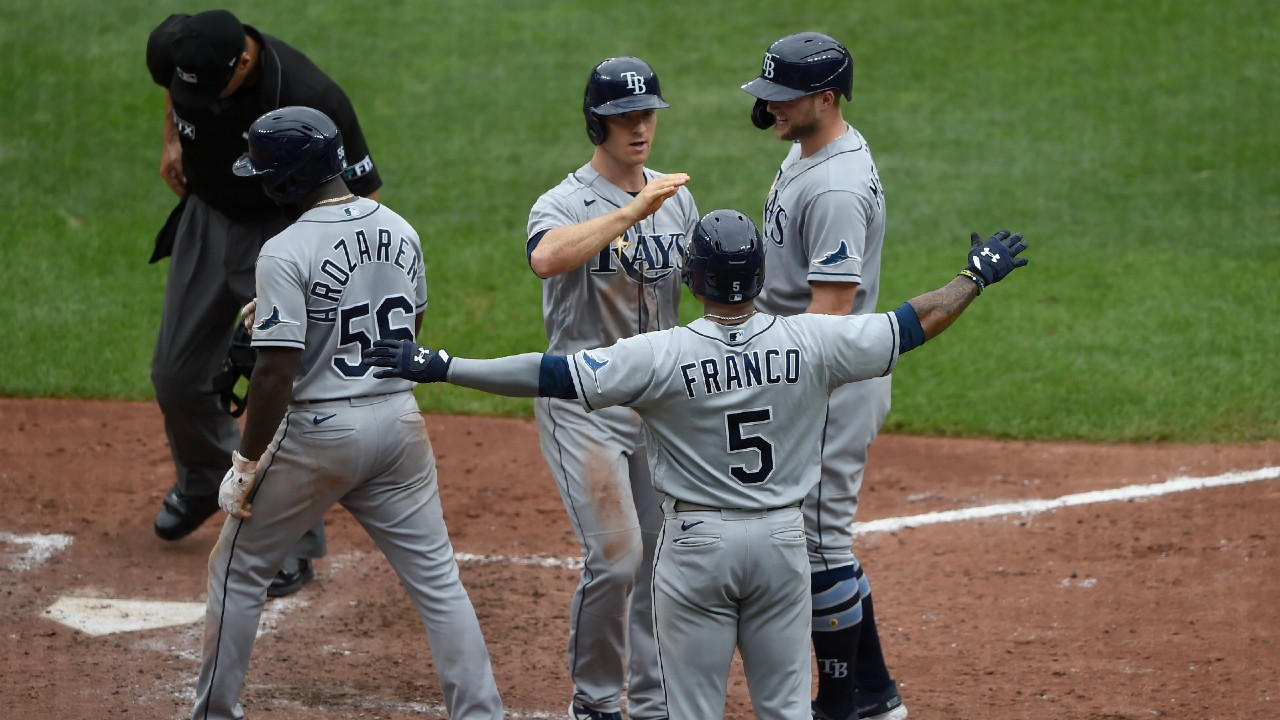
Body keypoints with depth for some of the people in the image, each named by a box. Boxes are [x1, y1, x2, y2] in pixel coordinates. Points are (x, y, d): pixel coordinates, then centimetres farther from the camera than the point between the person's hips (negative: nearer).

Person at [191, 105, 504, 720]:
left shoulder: (286, 253, -18)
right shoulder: (399, 231, 3)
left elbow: (276, 372, -19)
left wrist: (247, 463, -12)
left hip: (317, 431, -5)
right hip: (400, 420, 5)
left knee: (239, 569, 12)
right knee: (435, 575, 9)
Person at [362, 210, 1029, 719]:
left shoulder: (662, 356, -17)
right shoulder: (809, 341, -9)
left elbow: (549, 374, -18)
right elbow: (923, 319, 1)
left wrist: (440, 365, -12)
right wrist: (978, 274, 18)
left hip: (697, 543, -3)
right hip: (782, 540, 3)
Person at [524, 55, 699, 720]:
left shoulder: (677, 200, 8)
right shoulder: (566, 202, -13)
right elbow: (545, 258, -37)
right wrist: (634, 212, -38)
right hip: (583, 407, -6)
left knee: (663, 556, 10)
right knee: (614, 556, -14)